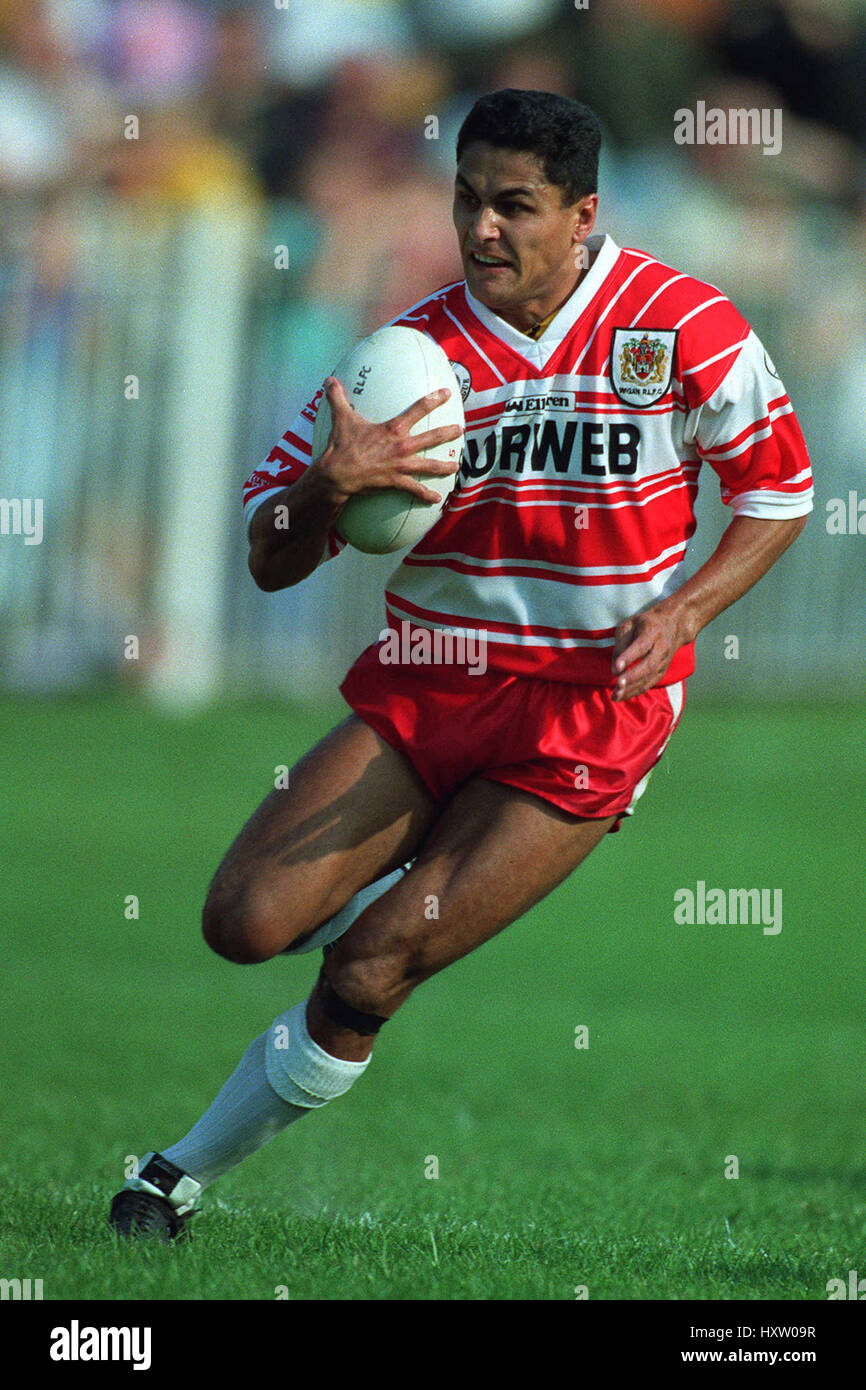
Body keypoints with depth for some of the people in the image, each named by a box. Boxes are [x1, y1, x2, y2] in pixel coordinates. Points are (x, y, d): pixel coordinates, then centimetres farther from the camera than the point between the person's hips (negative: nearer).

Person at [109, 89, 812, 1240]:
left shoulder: (683, 325, -10)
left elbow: (778, 494, 3)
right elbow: (272, 564, -3)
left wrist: (683, 609, -15)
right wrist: (328, 486, -26)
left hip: (590, 710, -3)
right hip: (423, 687, 3)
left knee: (365, 976, -13)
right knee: (247, 922, -10)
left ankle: (187, 1175, 6)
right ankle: (411, 897, 23)